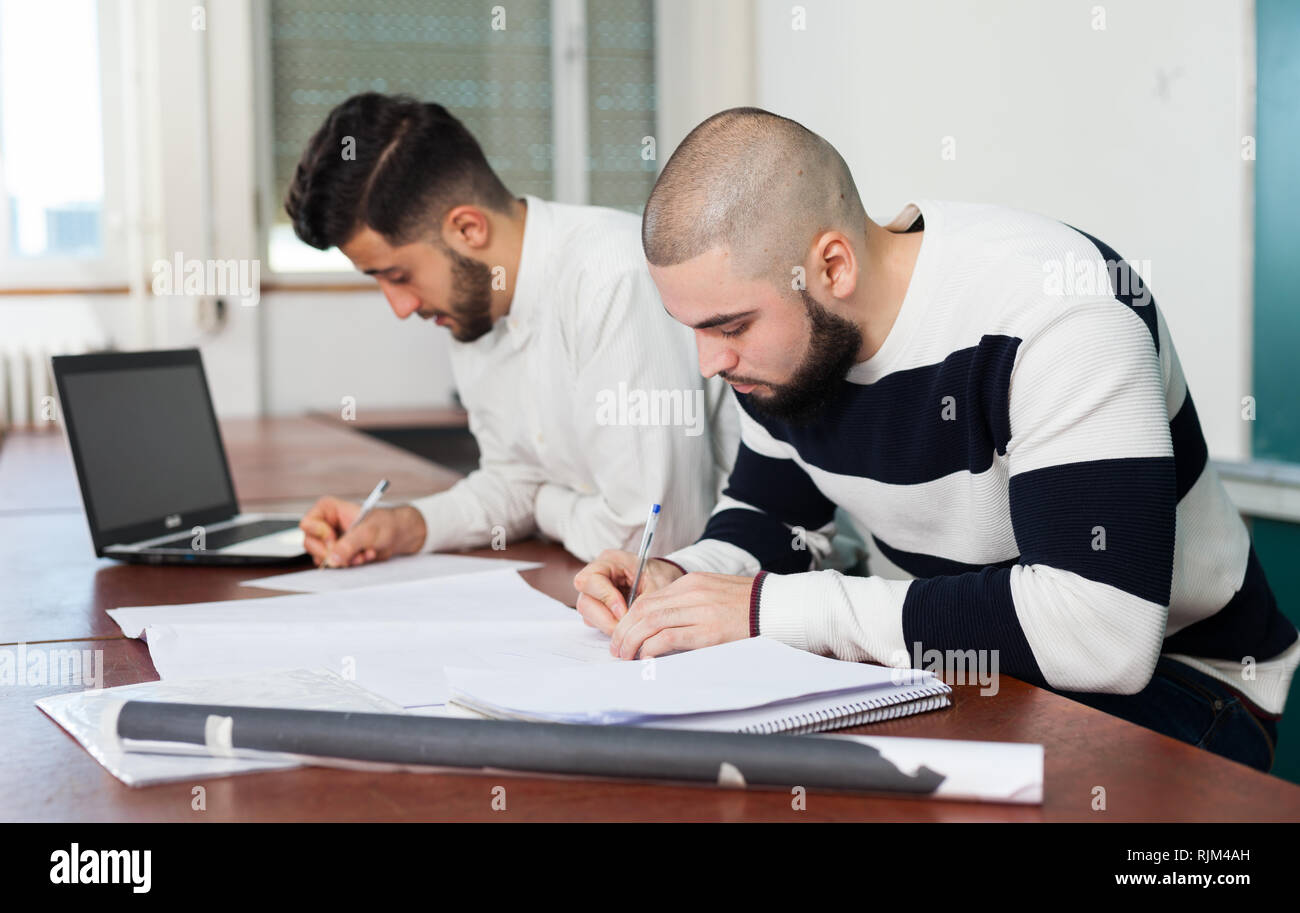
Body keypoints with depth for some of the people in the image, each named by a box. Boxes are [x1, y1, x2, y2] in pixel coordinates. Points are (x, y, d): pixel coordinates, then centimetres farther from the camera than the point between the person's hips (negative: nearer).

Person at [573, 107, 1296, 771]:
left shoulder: (1053, 314, -28)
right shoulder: (773, 320, -4)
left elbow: (1099, 631, -36)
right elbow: (775, 516, 13)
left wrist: (772, 607, -32)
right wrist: (679, 579, -11)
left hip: (1158, 678, -6)